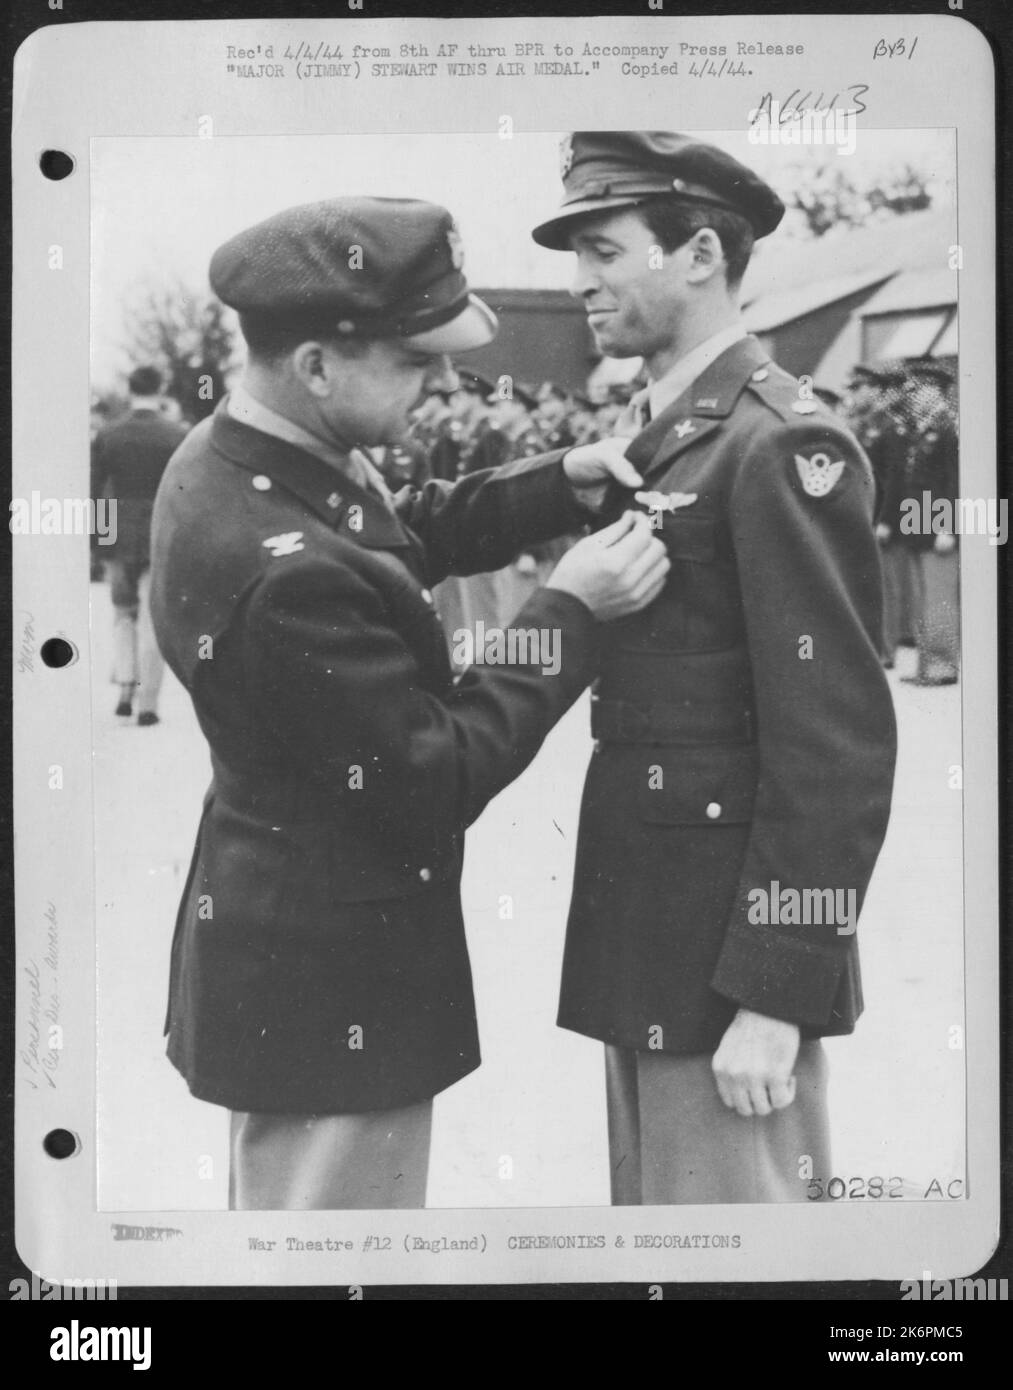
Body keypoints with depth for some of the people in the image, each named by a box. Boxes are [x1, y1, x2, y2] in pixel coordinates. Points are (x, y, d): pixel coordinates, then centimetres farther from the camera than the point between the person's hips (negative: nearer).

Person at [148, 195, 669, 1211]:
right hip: (323, 990, -10)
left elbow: (408, 535, 14)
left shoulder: (230, 455, -3)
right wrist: (569, 612, -17)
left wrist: (558, 484, 0)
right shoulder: (285, 574, -33)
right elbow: (438, 781, -24)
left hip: (278, 935, 10)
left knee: (278, 1203, 26)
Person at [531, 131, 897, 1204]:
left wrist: (777, 996, -20)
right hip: (644, 937, 9)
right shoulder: (649, 431, 12)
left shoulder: (780, 444, -15)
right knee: (652, 1198, 19)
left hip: (730, 945, -9)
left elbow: (837, 741, -20)